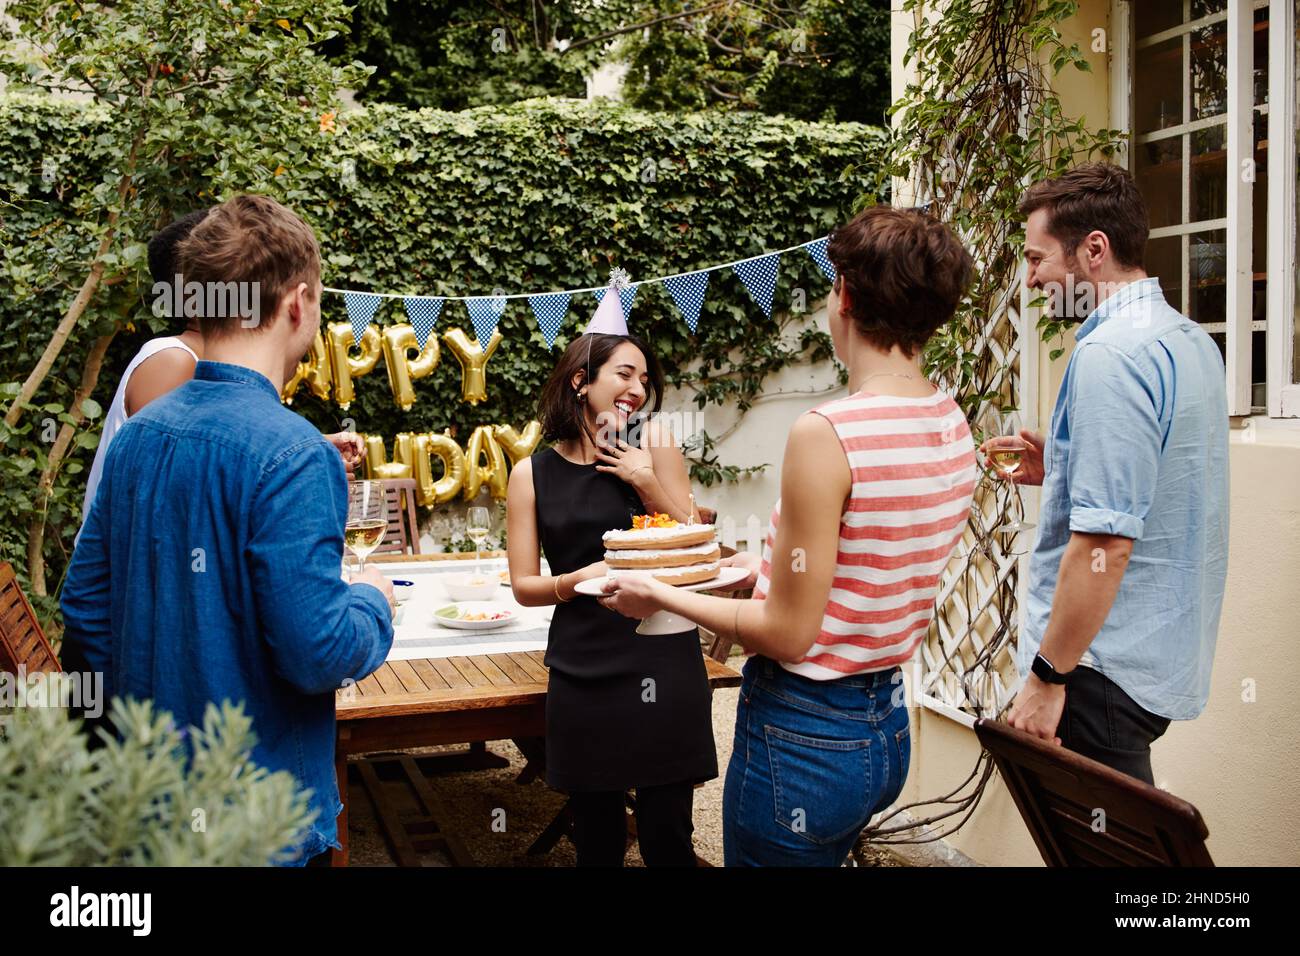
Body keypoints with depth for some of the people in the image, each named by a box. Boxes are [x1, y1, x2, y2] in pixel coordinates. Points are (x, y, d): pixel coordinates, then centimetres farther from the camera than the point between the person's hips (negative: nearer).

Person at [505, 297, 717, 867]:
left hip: (662, 665, 0)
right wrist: (580, 580, -17)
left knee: (667, 835, 5)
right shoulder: (532, 476, 2)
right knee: (597, 837, 12)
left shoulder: (654, 451, 1)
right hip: (582, 675, 1)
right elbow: (524, 586, 3)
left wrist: (649, 484, -11)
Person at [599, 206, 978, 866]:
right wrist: (767, 568, 17)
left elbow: (787, 635, -20)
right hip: (888, 727, 8)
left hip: (804, 735, -8)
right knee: (821, 856, 27)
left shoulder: (827, 434, -24)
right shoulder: (954, 427, 0)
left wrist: (663, 596, -7)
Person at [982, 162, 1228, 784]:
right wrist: (1058, 470, 13)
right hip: (1166, 657, 10)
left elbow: (1105, 543, -25)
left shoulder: (1109, 355, -20)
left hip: (1108, 669, -10)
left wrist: (1046, 678, -18)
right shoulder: (1190, 341, 11)